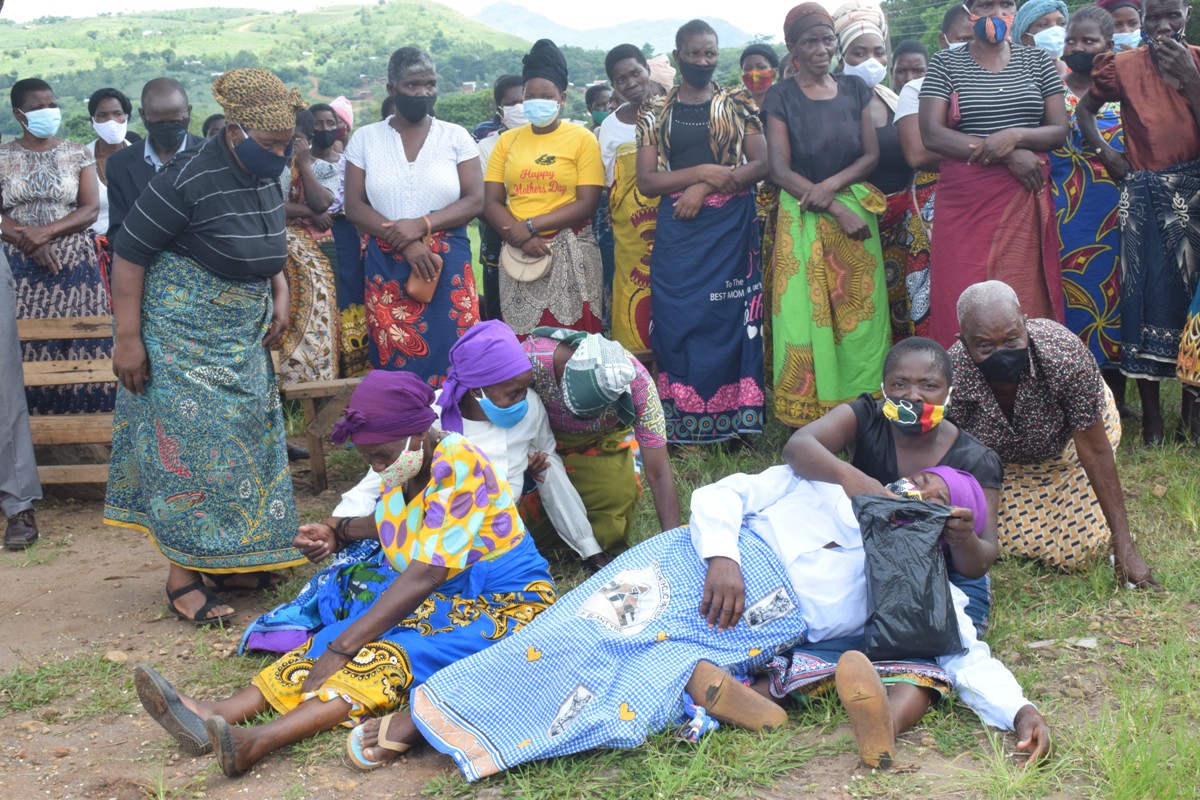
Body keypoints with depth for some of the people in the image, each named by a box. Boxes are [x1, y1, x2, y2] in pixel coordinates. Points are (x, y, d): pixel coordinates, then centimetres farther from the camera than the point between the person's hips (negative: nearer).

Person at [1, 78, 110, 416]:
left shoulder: (77, 154, 5)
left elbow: (91, 209, -2)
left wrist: (46, 232, -15)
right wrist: (28, 242, -16)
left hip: (73, 261, 0)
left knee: (77, 338, -3)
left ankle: (79, 411, 4)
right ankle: (32, 417, 6)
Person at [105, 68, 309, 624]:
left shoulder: (264, 180, 4)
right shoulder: (188, 180, -20)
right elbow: (128, 254, -17)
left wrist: (281, 295, 6)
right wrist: (128, 339, -18)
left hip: (240, 339, 8)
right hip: (182, 339, -8)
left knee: (242, 442, 11)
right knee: (188, 445, -5)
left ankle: (227, 558, 24)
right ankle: (182, 578, 4)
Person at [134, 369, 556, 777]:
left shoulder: (458, 467, -24)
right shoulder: (406, 463, 2)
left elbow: (423, 576, -28)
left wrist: (342, 647, -29)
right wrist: (339, 533, 5)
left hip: (501, 601, -8)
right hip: (437, 593, 8)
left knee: (395, 654, -33)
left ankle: (262, 739, -51)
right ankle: (217, 716, -32)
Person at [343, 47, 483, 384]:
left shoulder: (456, 136, 4)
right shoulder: (365, 138, 5)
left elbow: (475, 201, -2)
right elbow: (354, 206, 0)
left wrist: (422, 225, -17)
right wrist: (406, 243, -13)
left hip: (448, 266, 0)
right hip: (387, 267, 1)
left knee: (451, 356, -3)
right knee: (395, 360, 1)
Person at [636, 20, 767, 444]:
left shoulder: (739, 107, 6)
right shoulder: (656, 113, 7)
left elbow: (761, 165, -3)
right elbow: (646, 180, 0)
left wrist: (705, 187, -13)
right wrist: (702, 171, -13)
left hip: (732, 230, -1)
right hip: (677, 232, 1)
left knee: (730, 320, 1)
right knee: (679, 323, 1)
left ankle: (733, 420, 8)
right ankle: (682, 422, 8)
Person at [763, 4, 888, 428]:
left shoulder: (855, 89, 8)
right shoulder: (781, 98, -1)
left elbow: (871, 155, 5)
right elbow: (780, 169, -7)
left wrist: (830, 185, -13)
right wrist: (836, 210, -14)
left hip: (855, 211, 3)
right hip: (803, 219, -3)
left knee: (859, 316, 2)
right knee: (807, 317, -3)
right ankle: (809, 418, 3)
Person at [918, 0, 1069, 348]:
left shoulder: (1038, 61, 12)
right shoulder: (945, 64, 5)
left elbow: (1059, 130, 9)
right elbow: (932, 134, -6)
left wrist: (1015, 136, -13)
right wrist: (1008, 156, -13)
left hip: (1024, 201, 2)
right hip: (965, 202, -2)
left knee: (1025, 300, -3)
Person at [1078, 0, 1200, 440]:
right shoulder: (1124, 66, 3)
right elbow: (1084, 109, 17)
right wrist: (1105, 152, 3)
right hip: (1144, 197, 0)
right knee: (1145, 294, 1)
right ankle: (1150, 411, 8)